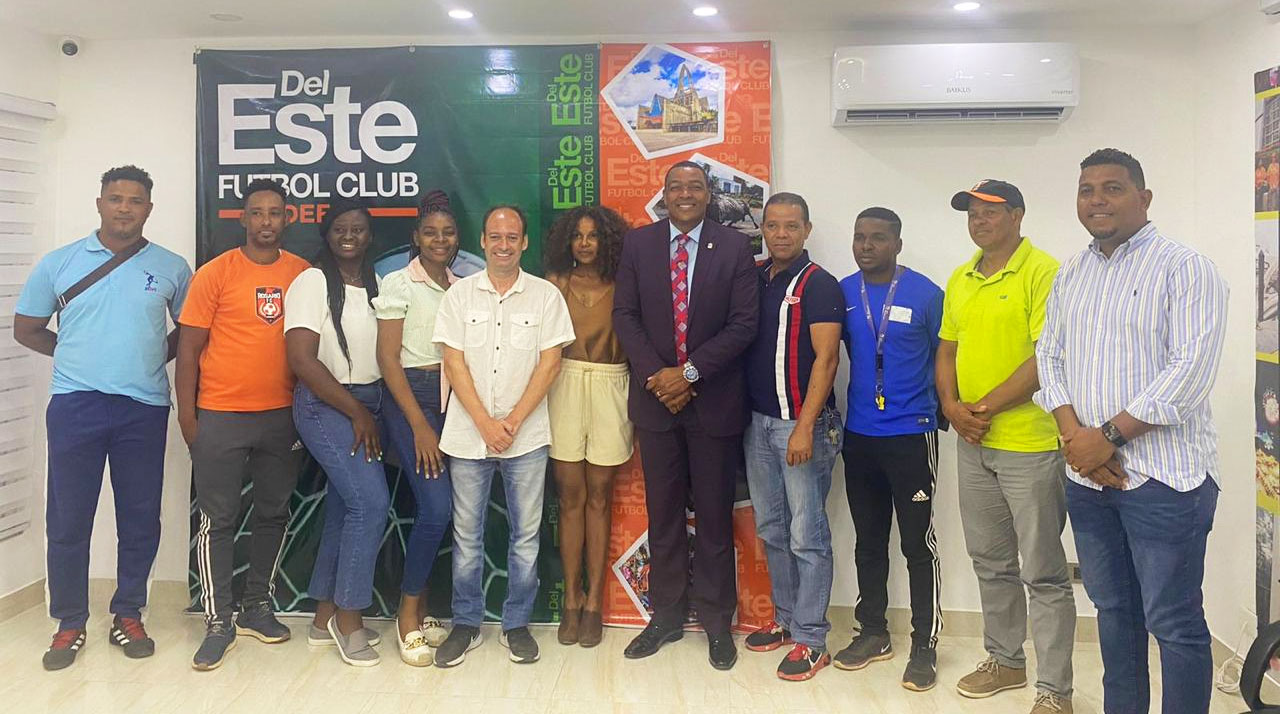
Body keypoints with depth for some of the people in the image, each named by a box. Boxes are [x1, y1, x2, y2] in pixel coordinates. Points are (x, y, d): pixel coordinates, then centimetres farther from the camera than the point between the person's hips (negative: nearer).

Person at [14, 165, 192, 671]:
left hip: (144, 407, 1)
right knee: (67, 519, 2)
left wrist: (154, 357, 2)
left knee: (140, 518, 6)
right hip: (75, 405, 0)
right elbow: (26, 329, 12)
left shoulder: (171, 268, 5)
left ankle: (128, 616, 20)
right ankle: (69, 623, 16)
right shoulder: (59, 263, 5)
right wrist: (79, 356, 6)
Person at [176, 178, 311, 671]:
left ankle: (257, 607, 28)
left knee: (273, 513, 12)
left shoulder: (302, 274, 3)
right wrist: (187, 417, -5)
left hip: (282, 416, 3)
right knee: (218, 519, 3)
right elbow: (189, 348, -2)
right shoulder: (215, 274, -4)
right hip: (220, 417, -3)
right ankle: (218, 621, 13)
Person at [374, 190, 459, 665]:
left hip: (454, 399, 5)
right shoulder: (398, 284, -4)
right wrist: (420, 426, -13)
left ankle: (418, 608, 19)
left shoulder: (461, 287, 12)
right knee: (438, 507, -14)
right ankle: (409, 614, 2)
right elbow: (388, 358, -9)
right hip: (410, 397, -5)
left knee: (432, 510, 6)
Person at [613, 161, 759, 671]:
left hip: (714, 399, -2)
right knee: (662, 513, 10)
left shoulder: (734, 247, -1)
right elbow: (625, 315, 1)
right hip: (656, 397, 2)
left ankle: (716, 620, 19)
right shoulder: (638, 244, 5)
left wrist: (689, 372, -14)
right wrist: (656, 375, -11)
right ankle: (666, 615, 22)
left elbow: (744, 323, -7)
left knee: (715, 514, 7)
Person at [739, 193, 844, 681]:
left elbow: (826, 358, -13)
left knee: (807, 536, -2)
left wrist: (805, 426, -19)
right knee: (771, 531, 14)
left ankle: (811, 639, 6)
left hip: (801, 423, -6)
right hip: (757, 421, 7)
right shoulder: (753, 279, 10)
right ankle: (785, 618, 27)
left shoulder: (820, 285, -8)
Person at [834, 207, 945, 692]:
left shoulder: (925, 294, -7)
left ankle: (924, 644, 13)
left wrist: (946, 411, -1)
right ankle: (873, 632, 27)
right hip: (858, 435, 4)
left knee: (918, 542, 1)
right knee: (868, 540, 14)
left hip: (911, 435, -4)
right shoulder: (843, 292, 3)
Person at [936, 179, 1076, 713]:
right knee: (991, 563, 18)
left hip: (1029, 444, -7)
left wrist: (986, 407, -16)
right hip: (972, 444, 7)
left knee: (1043, 573, 0)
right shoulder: (960, 280, 13)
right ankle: (1005, 660, 33)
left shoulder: (1042, 272, -11)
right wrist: (952, 405, -1)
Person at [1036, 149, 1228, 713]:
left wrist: (1109, 435, -16)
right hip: (1087, 476, 6)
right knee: (1112, 609, 16)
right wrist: (1075, 436, -5)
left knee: (1173, 623, 0)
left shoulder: (1185, 269, -7)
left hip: (1164, 477, -6)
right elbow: (1050, 358, 11)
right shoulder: (1071, 275, 13)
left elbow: (1190, 370, -16)